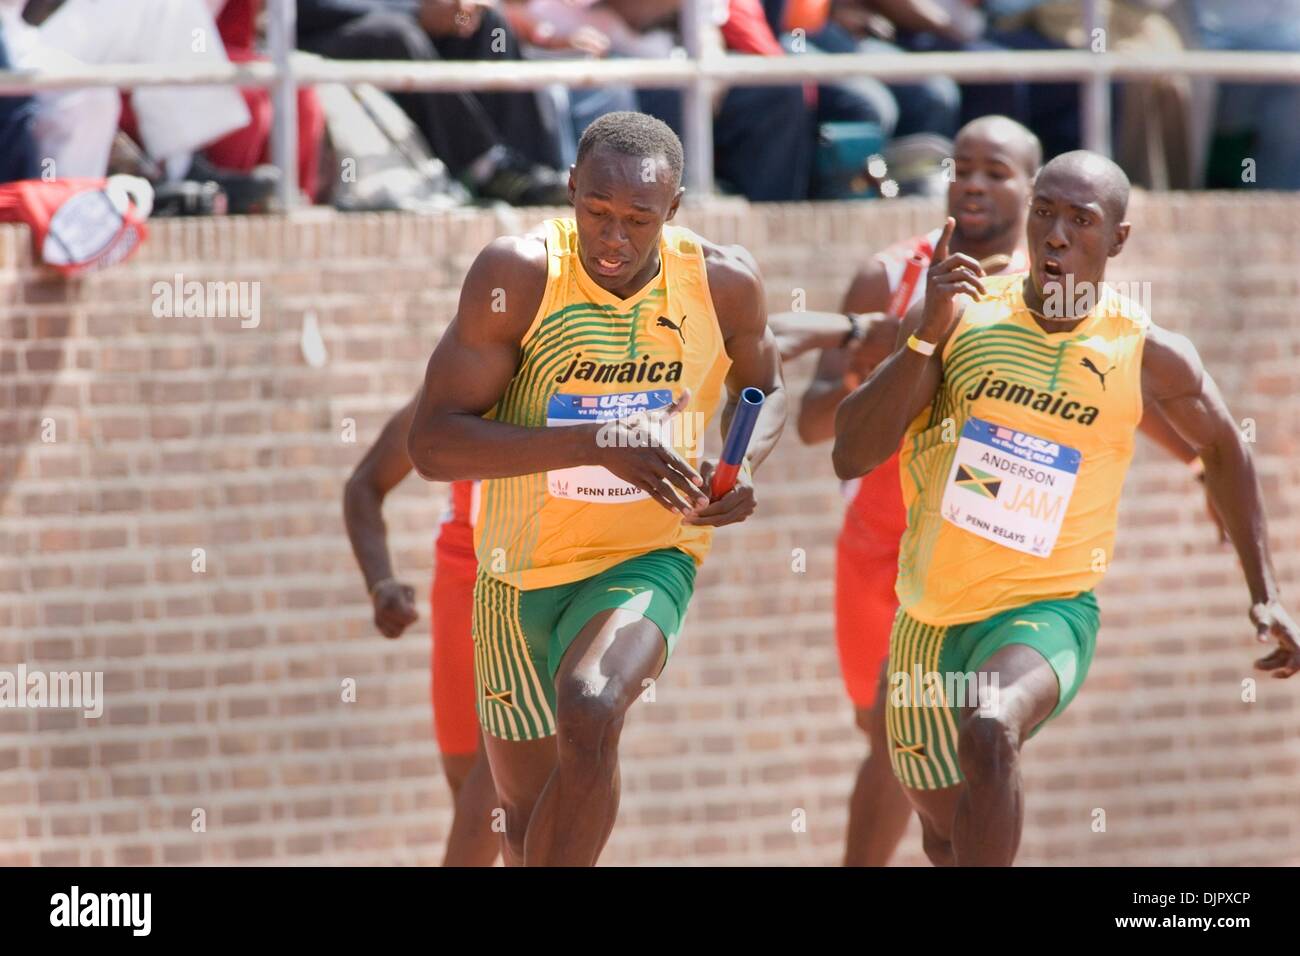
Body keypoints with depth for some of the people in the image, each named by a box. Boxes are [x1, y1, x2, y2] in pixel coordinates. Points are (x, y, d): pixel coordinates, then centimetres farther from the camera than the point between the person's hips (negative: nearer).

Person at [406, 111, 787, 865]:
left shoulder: (724, 283, -11)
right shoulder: (518, 275, -19)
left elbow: (764, 391, 13)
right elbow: (433, 444, -23)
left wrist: (745, 467, -11)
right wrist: (598, 442, -34)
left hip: (648, 559, -1)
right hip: (521, 573, 1)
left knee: (591, 716, -34)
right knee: (530, 826, 14)